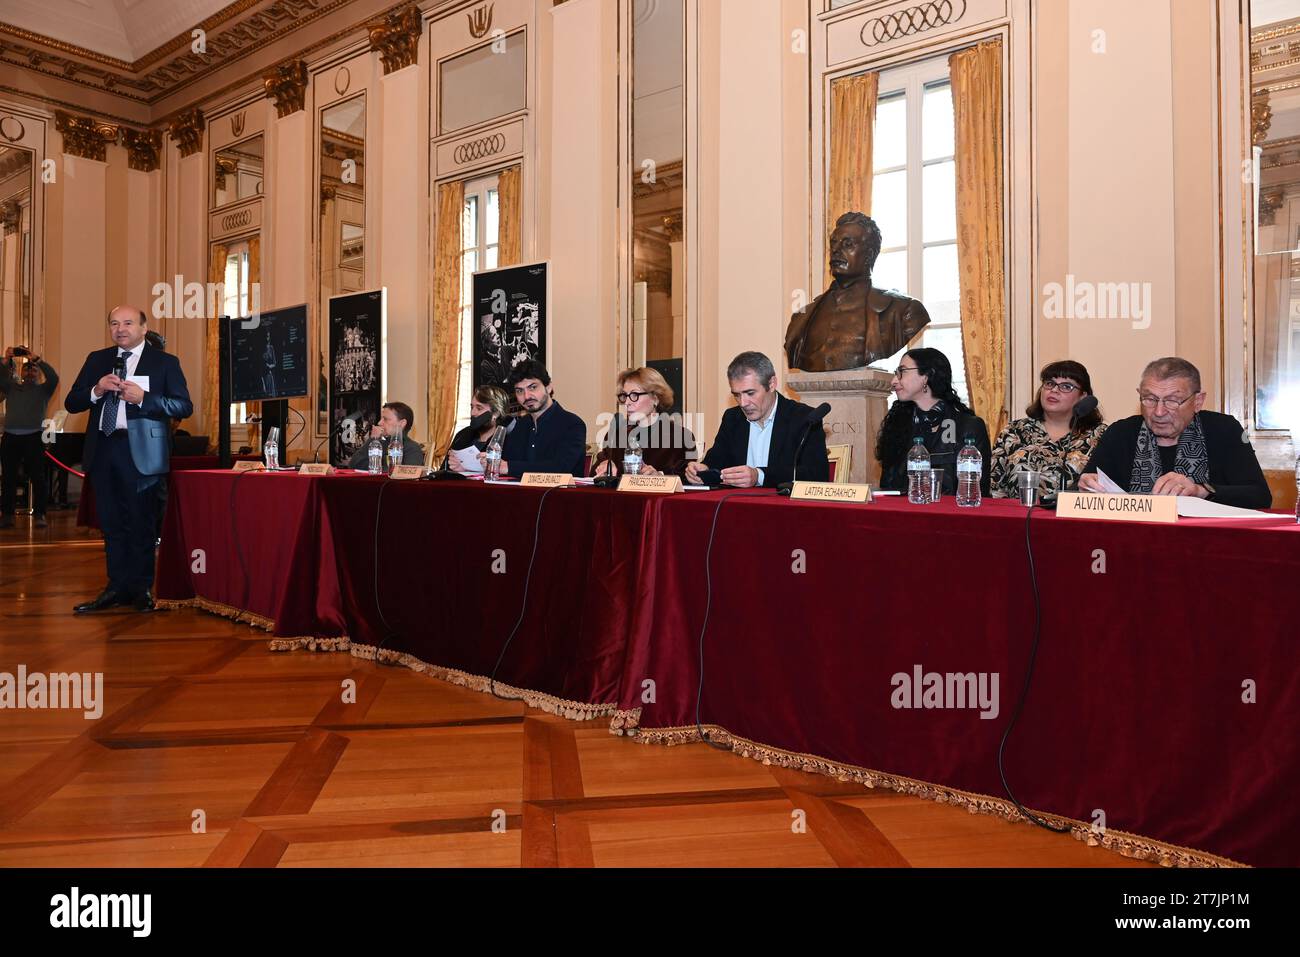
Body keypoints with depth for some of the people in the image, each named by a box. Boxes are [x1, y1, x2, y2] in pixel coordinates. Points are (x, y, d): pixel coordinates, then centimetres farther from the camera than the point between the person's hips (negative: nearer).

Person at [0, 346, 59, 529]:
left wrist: (36, 359, -10)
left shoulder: (43, 390, 11)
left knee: (38, 477, -5)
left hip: (33, 437, -3)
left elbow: (53, 377, -6)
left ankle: (39, 514, -2)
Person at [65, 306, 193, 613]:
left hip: (141, 451, -4)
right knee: (111, 522, 10)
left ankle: (141, 589, 10)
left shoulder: (165, 362, 3)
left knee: (142, 523, 0)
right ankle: (117, 586, 18)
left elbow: (184, 406, -5)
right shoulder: (96, 360, 15)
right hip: (103, 448, 5)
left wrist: (142, 397, -17)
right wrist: (96, 390, -7)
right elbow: (71, 403, 12)